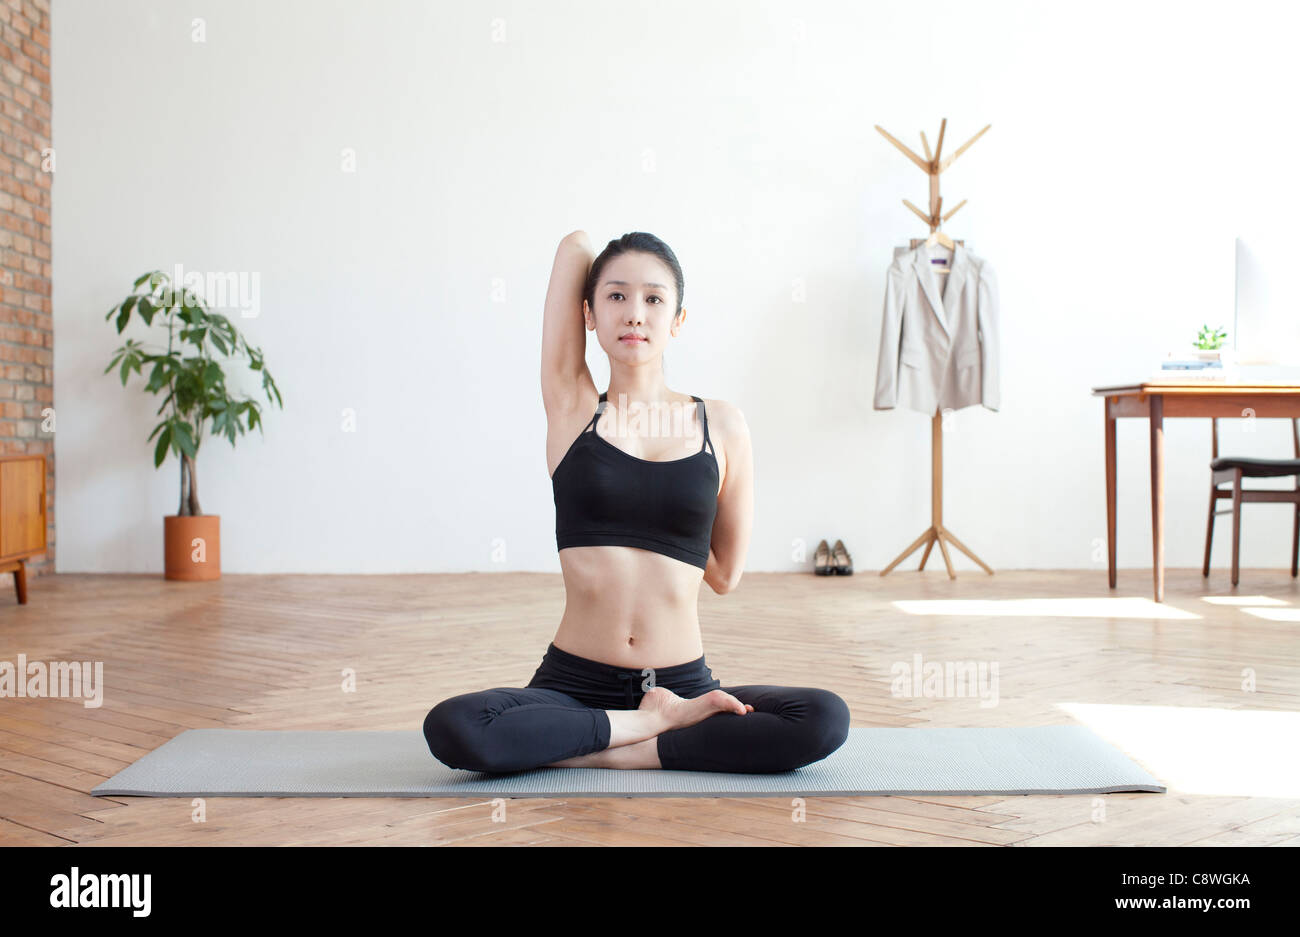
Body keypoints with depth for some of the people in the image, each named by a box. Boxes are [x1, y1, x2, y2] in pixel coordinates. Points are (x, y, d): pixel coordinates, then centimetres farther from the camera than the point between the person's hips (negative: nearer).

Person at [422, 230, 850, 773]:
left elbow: (724, 575, 10)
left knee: (824, 720, -26)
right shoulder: (572, 408, 3)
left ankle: (586, 752, -16)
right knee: (452, 729, -29)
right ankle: (657, 723, -12)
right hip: (574, 683, 0)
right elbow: (575, 246, 2)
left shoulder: (721, 426, 4)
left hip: (683, 682, 1)